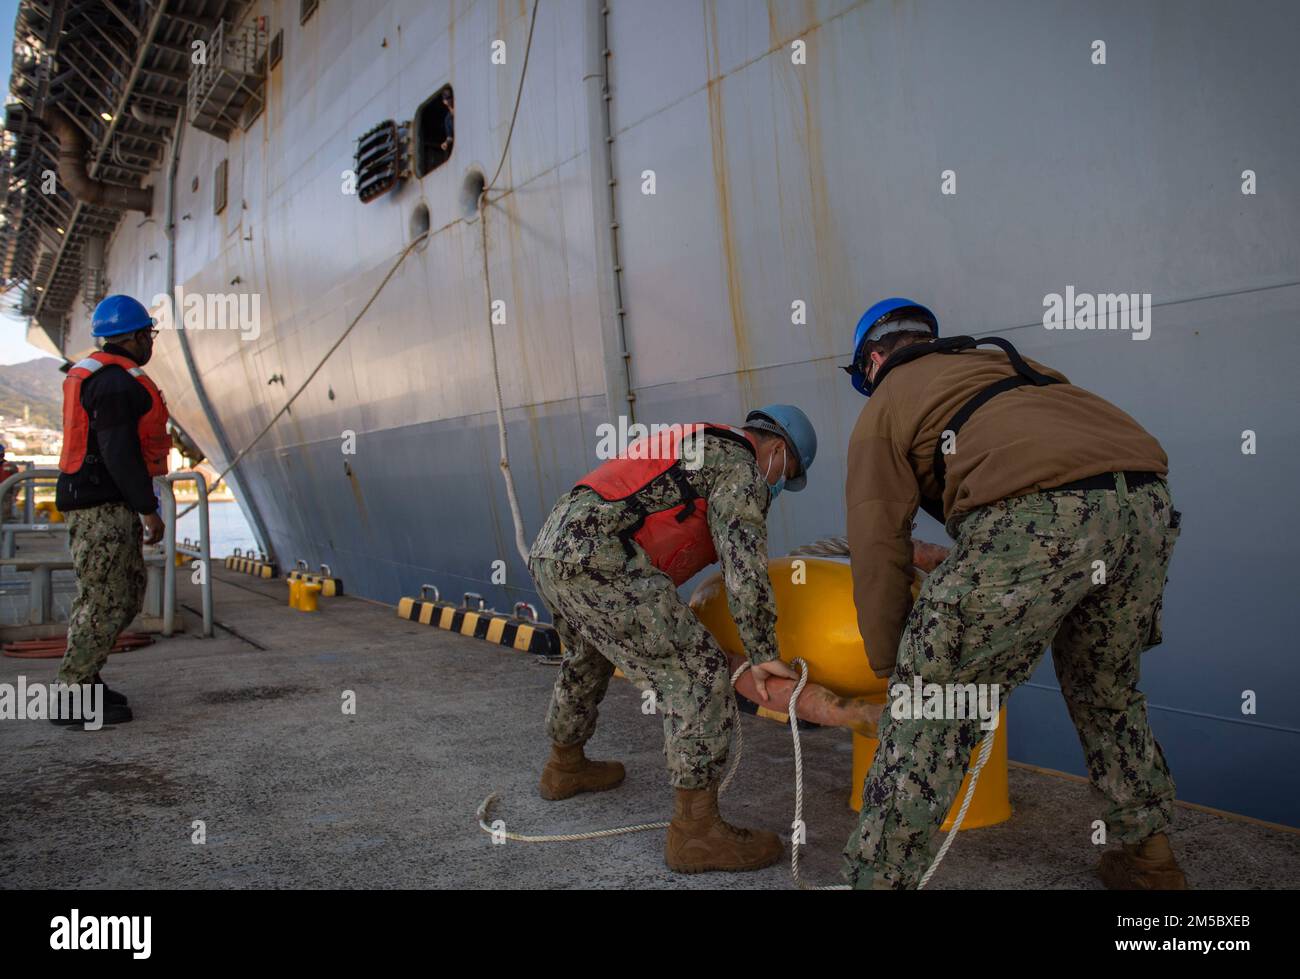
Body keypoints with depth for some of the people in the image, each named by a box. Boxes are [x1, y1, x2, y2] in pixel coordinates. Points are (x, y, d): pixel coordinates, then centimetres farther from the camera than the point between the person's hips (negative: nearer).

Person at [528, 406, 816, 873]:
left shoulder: (700, 446, 29)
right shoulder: (741, 466, 1)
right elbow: (745, 566, -7)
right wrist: (762, 654, -1)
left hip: (550, 548, 10)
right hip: (599, 560, -10)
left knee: (587, 660, 32)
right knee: (699, 674, -5)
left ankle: (565, 766, 52)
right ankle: (696, 830, 0)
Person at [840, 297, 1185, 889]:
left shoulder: (884, 405, 18)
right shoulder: (1000, 358, 35)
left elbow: (878, 547, 10)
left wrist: (888, 664, 20)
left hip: (1036, 515, -7)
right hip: (1146, 498, 7)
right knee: (1107, 689, 28)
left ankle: (878, 876, 8)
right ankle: (1149, 859, 39)